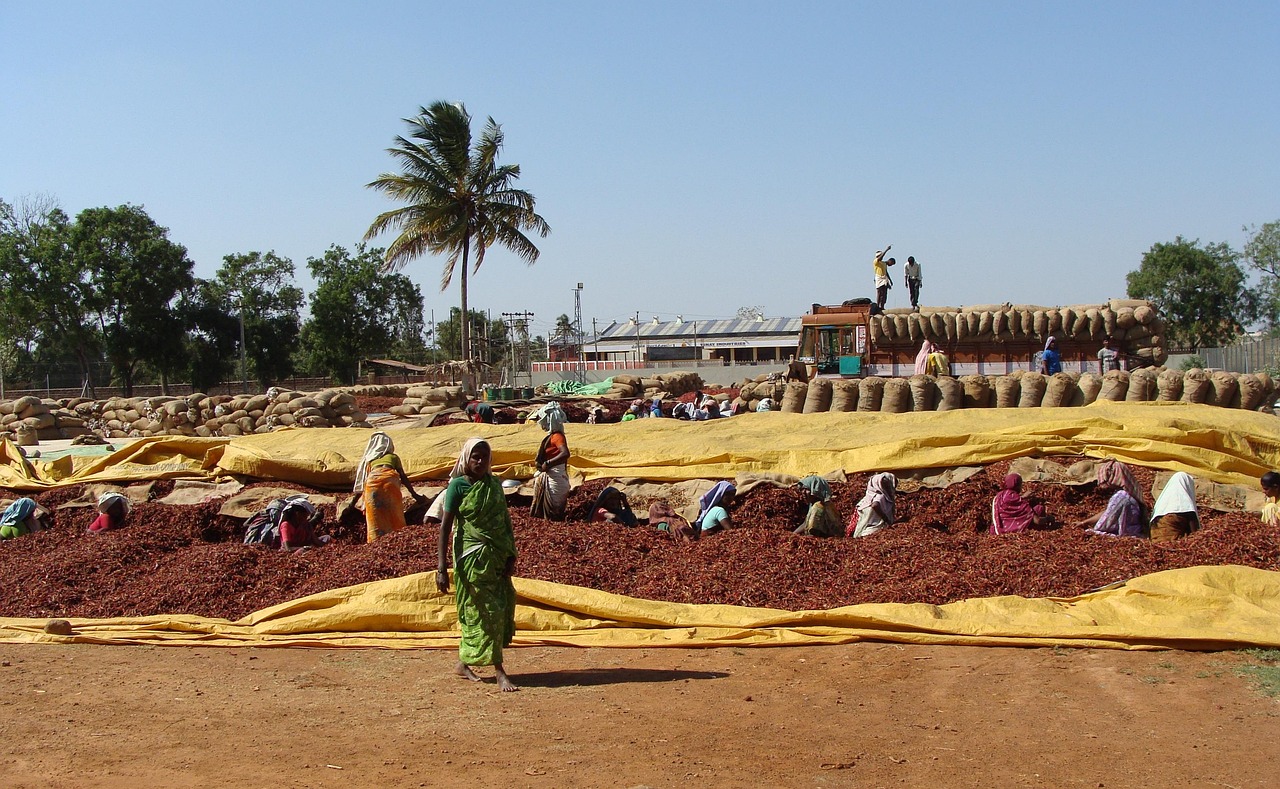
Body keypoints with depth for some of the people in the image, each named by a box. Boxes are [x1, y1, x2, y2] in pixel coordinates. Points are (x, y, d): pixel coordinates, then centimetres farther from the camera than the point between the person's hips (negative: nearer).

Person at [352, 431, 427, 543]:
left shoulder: (369, 459, 33)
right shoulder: (393, 457, 28)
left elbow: (362, 483, 31)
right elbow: (403, 477, 20)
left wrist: (352, 504, 37)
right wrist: (414, 495, 23)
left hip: (372, 481, 1)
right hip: (389, 480, -1)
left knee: (375, 520, 2)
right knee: (394, 517, 3)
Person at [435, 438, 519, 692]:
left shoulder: (495, 484, 8)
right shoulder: (458, 486, -7)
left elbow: (506, 521, 12)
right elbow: (445, 526, -9)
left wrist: (511, 556, 5)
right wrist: (442, 568, -14)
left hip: (498, 557, 6)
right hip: (473, 556, -6)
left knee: (502, 609, 8)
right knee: (486, 611, -4)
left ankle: (464, 663, 22)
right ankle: (499, 671, 1)